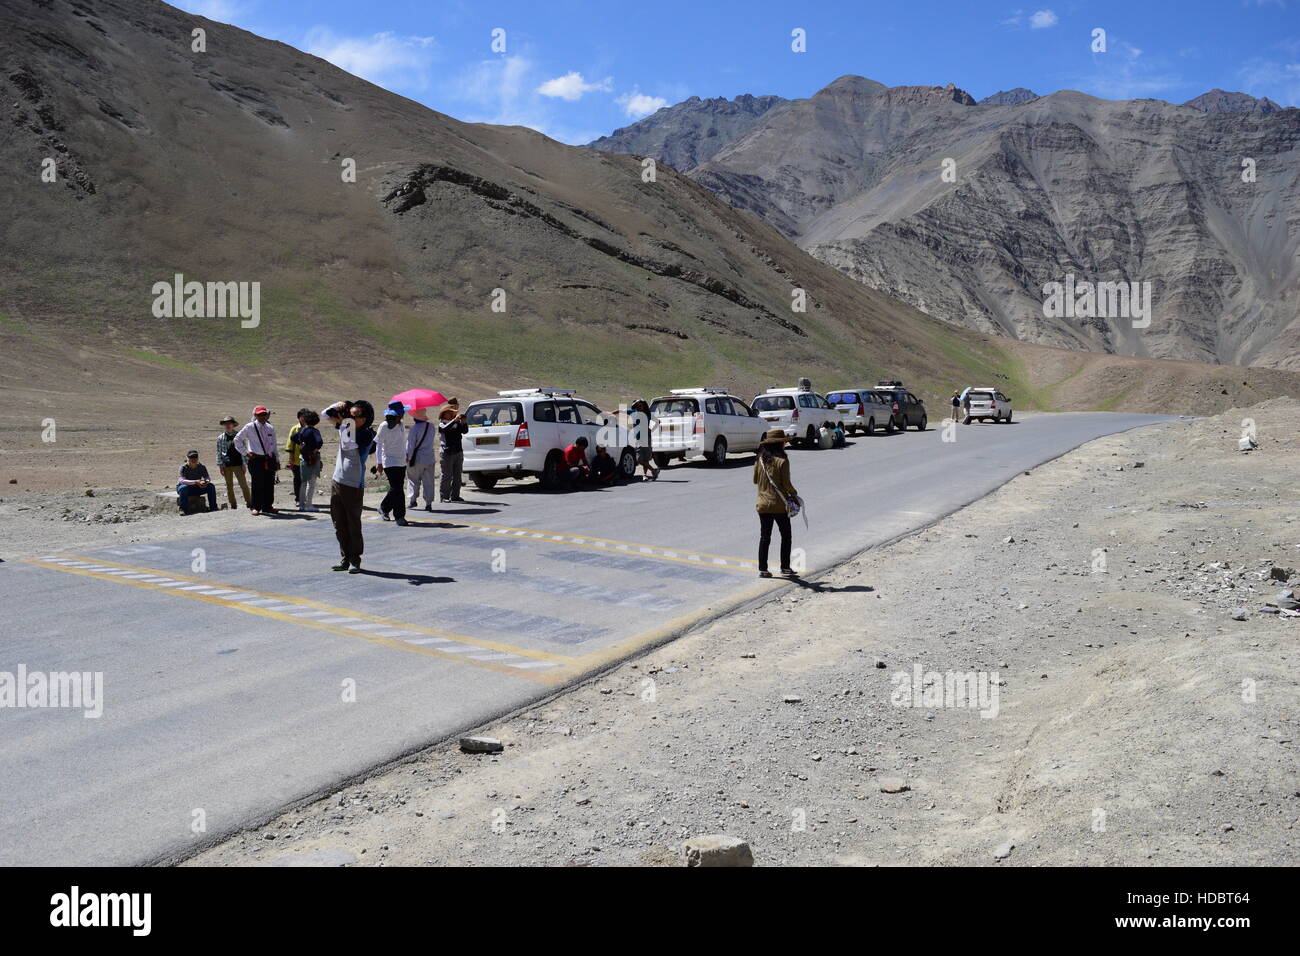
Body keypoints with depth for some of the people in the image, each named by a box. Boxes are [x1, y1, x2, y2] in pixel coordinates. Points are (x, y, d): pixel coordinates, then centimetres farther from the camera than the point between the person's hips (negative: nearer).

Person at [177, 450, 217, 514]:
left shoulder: (201, 467, -6)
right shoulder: (184, 467, -18)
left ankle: (213, 507, -14)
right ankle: (183, 510, -35)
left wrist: (205, 482, -39)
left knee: (211, 486, -18)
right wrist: (195, 482, -45)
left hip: (197, 488, 4)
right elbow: (181, 480, -31)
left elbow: (207, 478, -12)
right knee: (184, 488, -38)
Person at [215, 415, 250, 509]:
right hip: (226, 465, 2)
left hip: (237, 463, -2)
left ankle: (248, 502, 0)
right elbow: (219, 453, 9)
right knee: (229, 485, 6)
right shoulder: (220, 438, 7)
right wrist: (220, 466, 2)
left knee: (243, 484, -5)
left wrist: (244, 464, 0)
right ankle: (232, 504, 13)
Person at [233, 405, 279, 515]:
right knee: (257, 485, -2)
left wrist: (277, 460, 17)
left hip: (269, 459, 4)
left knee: (270, 484, 5)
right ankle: (256, 507, 8)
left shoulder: (271, 428, 14)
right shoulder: (250, 427, 0)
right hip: (256, 460, -4)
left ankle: (267, 506, 15)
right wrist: (245, 453, -1)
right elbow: (237, 440, 5)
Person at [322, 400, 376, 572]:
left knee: (354, 526, 0)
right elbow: (326, 414, 17)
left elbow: (348, 445, -25)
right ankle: (345, 558, 20)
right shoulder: (346, 425, 8)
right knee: (339, 525, 11)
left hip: (353, 486, -7)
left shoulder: (366, 434, -12)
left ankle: (355, 561, 8)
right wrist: (337, 406, -1)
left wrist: (342, 424, -15)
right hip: (337, 482, 7)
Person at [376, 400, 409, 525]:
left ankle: (384, 508, 32)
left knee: (396, 489, 11)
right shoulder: (384, 426, -10)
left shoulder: (401, 425, 8)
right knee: (397, 489, -11)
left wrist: (406, 455, 21)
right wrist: (379, 462, -10)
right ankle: (399, 516, -6)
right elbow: (378, 444, -8)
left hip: (401, 462, 7)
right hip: (389, 462, -7)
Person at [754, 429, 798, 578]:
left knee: (764, 537, 10)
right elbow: (786, 484, -14)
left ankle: (762, 569, 9)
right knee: (785, 535, 12)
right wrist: (793, 493, 5)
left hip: (763, 505, 4)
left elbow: (755, 480, 10)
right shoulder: (782, 461, -15)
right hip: (779, 505, -4)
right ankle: (785, 567, 14)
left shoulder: (760, 460, 0)